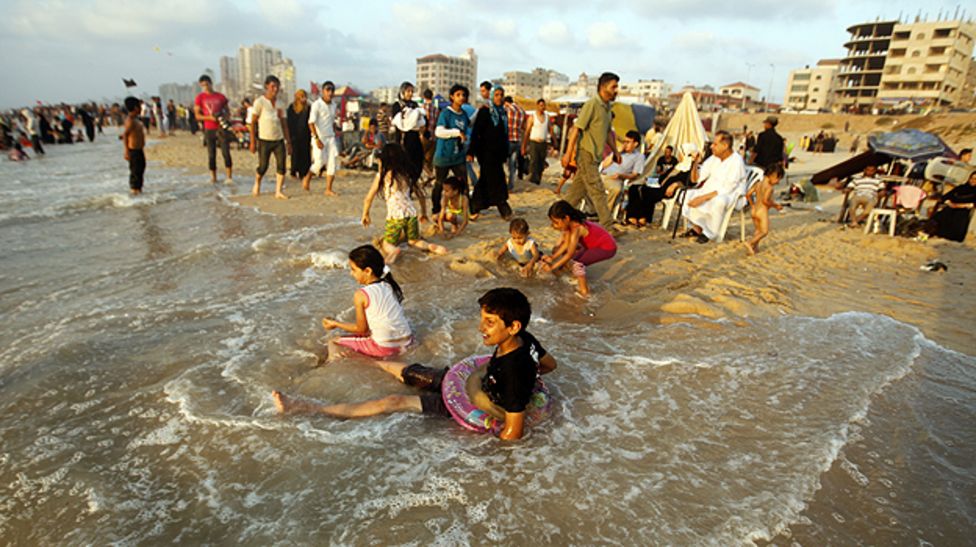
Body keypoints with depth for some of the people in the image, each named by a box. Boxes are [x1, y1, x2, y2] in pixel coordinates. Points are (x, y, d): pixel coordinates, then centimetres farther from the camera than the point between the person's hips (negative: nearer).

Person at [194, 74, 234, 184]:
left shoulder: (221, 96, 8)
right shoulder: (199, 98, 4)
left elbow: (227, 112, 14)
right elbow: (197, 116, 0)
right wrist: (210, 117, -16)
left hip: (221, 128, 0)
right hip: (209, 129, 0)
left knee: (226, 152, -7)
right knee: (211, 154, 3)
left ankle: (229, 177, -3)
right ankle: (213, 177, 11)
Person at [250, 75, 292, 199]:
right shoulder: (259, 102, -5)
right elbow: (253, 122, -5)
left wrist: (288, 141, 9)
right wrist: (252, 142, -8)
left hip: (279, 140, 4)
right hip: (264, 140, -4)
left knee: (281, 166, -6)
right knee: (263, 167, 2)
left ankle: (278, 192, 0)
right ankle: (257, 184, 31)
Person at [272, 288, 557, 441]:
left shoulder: (513, 371, -40)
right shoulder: (523, 339, -16)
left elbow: (514, 432, -31)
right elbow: (549, 363, 5)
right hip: (476, 383, 7)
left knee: (396, 402, -6)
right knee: (411, 373, 15)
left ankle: (308, 408, 7)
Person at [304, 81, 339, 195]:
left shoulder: (333, 106, 12)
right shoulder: (317, 104, -8)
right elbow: (311, 123, -13)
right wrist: (316, 138, -20)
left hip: (331, 138, 6)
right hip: (319, 138, -6)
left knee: (332, 162, -3)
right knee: (320, 162, -8)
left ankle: (328, 189, 1)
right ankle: (307, 178, 20)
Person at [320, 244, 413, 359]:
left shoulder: (361, 295, -12)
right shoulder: (390, 286, 5)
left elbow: (361, 329, -3)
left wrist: (335, 324, 10)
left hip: (384, 348, -6)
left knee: (333, 342, 10)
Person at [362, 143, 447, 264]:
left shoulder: (382, 176, 2)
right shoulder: (407, 175, 11)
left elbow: (368, 199, 5)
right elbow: (421, 195, 16)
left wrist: (365, 214, 20)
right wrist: (424, 213, 30)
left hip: (395, 217, -4)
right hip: (412, 214, 4)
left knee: (387, 244, 15)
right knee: (414, 241, 26)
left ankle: (393, 250, -21)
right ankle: (430, 246, -5)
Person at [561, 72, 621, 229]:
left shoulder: (607, 107, 17)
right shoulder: (591, 105, -11)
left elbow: (607, 132, 27)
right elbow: (577, 128, -16)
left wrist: (615, 151, 24)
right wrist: (568, 152, -21)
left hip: (595, 155, 9)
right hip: (585, 153, -9)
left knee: (579, 188, 12)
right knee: (597, 190, -9)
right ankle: (607, 225, -7)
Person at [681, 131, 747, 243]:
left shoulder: (736, 162, -17)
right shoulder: (714, 158, 4)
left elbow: (726, 190, -24)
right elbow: (695, 180, 6)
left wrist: (703, 198, -32)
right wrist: (695, 164, -11)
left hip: (729, 196, -7)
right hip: (709, 191, 7)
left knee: (718, 201, -41)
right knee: (687, 194, -15)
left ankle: (709, 233, -20)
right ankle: (697, 228, -9)